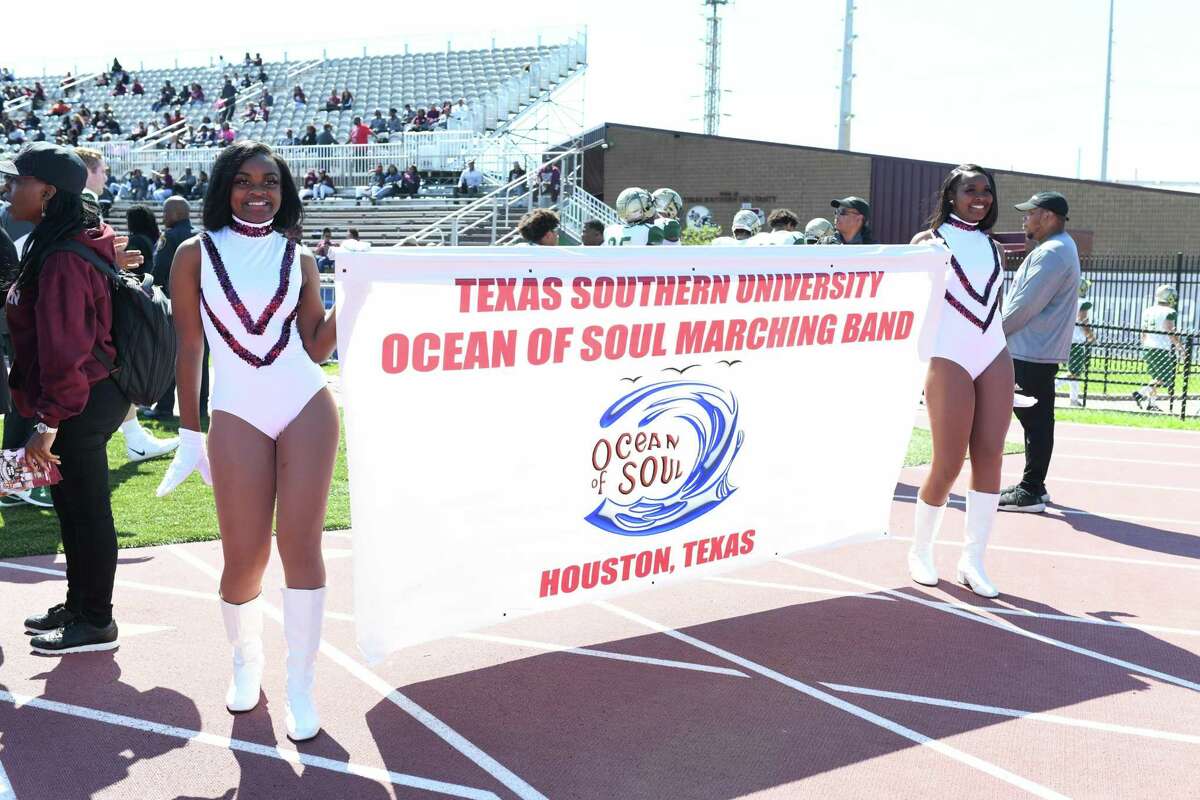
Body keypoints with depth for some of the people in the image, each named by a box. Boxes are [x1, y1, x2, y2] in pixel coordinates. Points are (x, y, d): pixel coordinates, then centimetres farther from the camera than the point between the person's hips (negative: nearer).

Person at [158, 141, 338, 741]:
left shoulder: (299, 259, 8)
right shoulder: (196, 254, 3)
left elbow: (316, 347, 7)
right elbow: (188, 347, 4)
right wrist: (190, 433, 3)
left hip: (307, 409, 1)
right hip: (237, 417, -1)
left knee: (301, 547, -2)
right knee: (244, 559, -1)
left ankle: (300, 684, 12)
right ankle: (245, 659, 29)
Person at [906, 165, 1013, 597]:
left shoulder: (993, 247, 14)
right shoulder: (929, 241, 0)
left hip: (995, 358, 5)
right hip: (949, 359, -5)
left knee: (989, 456, -3)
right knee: (947, 465, -5)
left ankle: (973, 560, 4)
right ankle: (921, 552, 15)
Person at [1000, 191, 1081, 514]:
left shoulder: (1052, 254, -17)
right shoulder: (1059, 247, 18)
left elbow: (1025, 305, -20)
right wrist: (999, 329, 15)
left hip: (1033, 354, -11)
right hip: (1038, 351, 11)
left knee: (1035, 421, -6)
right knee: (1035, 420, 15)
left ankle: (1031, 492, -2)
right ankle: (1032, 485, 23)